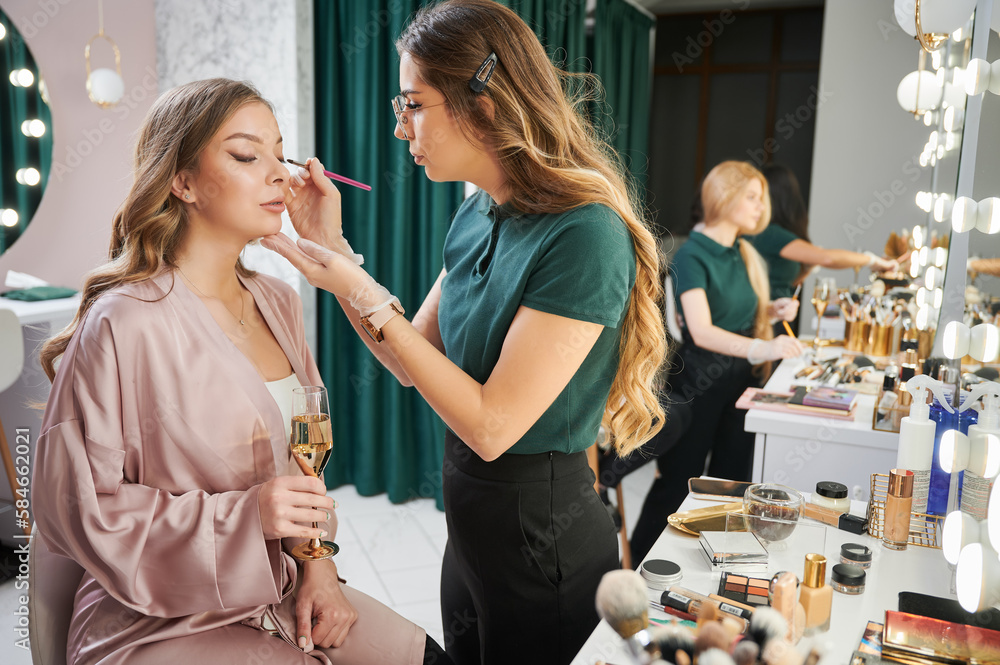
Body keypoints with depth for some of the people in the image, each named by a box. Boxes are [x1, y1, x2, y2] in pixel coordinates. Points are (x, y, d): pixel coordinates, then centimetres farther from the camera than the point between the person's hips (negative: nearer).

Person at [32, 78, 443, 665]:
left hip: (280, 591, 6)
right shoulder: (124, 324, -17)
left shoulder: (278, 303, 5)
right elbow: (77, 505, -15)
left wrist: (317, 561, -2)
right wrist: (241, 515, -23)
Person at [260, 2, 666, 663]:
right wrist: (333, 247, -1)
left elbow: (492, 426, -25)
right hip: (469, 525, 8)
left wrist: (362, 293, -23)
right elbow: (412, 361, 7)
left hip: (542, 539, -7)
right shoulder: (476, 216, 1)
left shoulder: (584, 235, -25)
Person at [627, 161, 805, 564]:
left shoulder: (743, 254, 10)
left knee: (731, 479, 13)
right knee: (677, 484, 2)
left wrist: (774, 311, 3)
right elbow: (702, 331, -26)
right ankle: (640, 569, 18)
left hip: (741, 380, 7)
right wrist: (760, 348, -39)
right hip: (699, 384, -7)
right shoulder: (692, 255, -15)